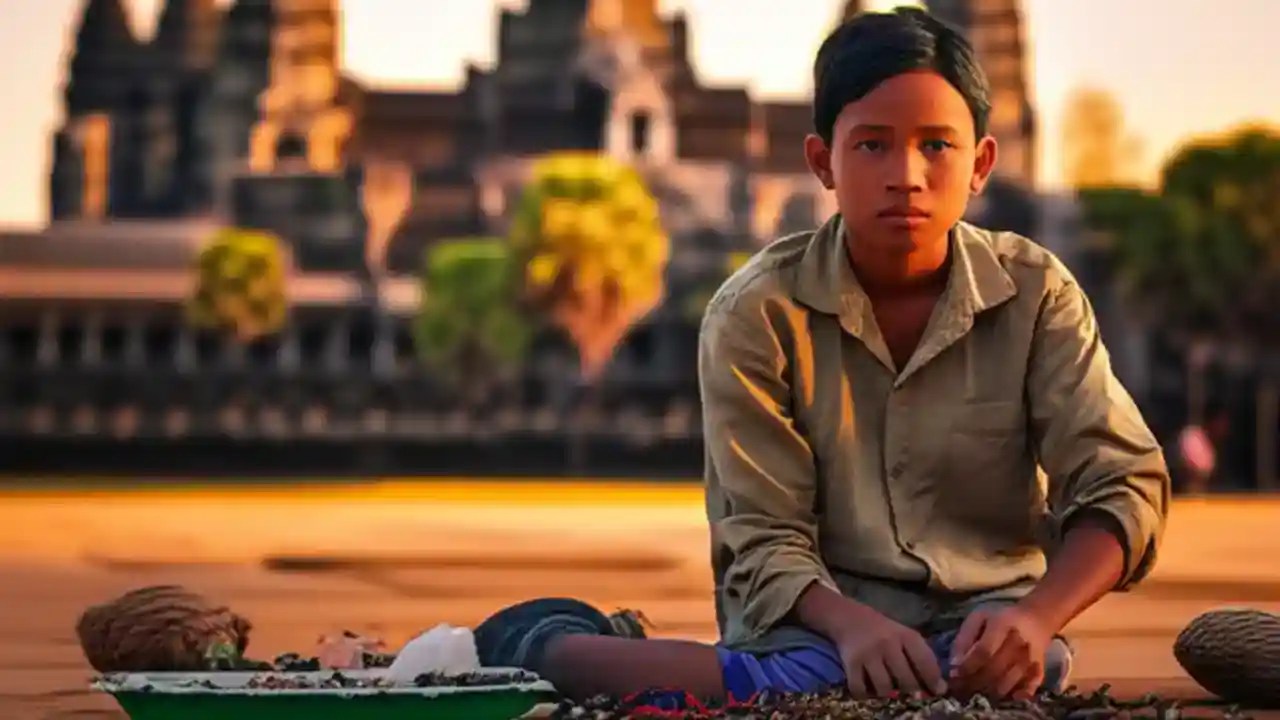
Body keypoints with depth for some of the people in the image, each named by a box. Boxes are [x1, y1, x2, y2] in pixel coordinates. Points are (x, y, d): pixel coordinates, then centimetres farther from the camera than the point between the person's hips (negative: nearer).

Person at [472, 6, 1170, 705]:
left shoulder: (1035, 294, -3)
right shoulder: (757, 313, -7)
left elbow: (1123, 486, -9)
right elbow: (763, 539, -10)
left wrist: (1034, 619, -28)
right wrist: (850, 623, -32)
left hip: (980, 619, 3)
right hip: (816, 617, -2)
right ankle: (539, 643, -16)